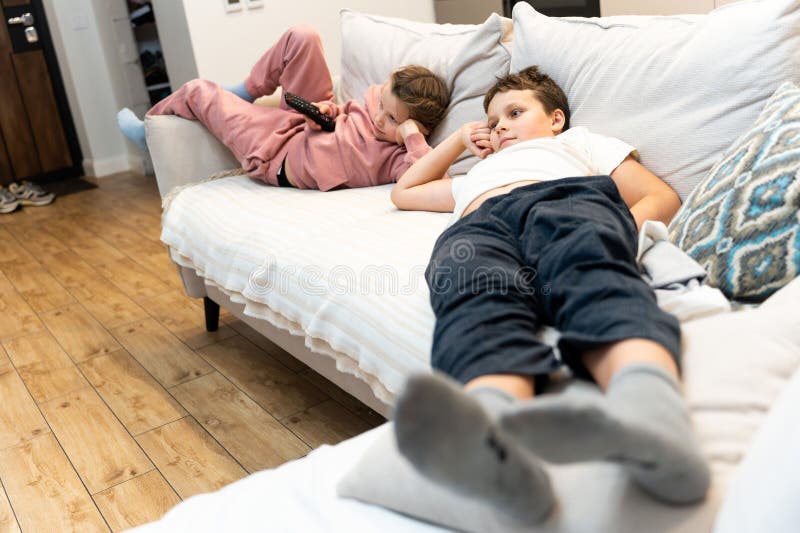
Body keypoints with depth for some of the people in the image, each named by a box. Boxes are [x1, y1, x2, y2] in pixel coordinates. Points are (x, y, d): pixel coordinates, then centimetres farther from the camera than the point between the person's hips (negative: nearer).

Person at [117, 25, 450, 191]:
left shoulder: (395, 158, -35)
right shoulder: (381, 97, -14)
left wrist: (412, 135, -51)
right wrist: (327, 109, -15)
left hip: (274, 154, -6)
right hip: (303, 123, 6)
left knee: (199, 91, 4)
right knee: (302, 37, -9)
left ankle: (147, 129, 40)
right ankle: (247, 92, 19)